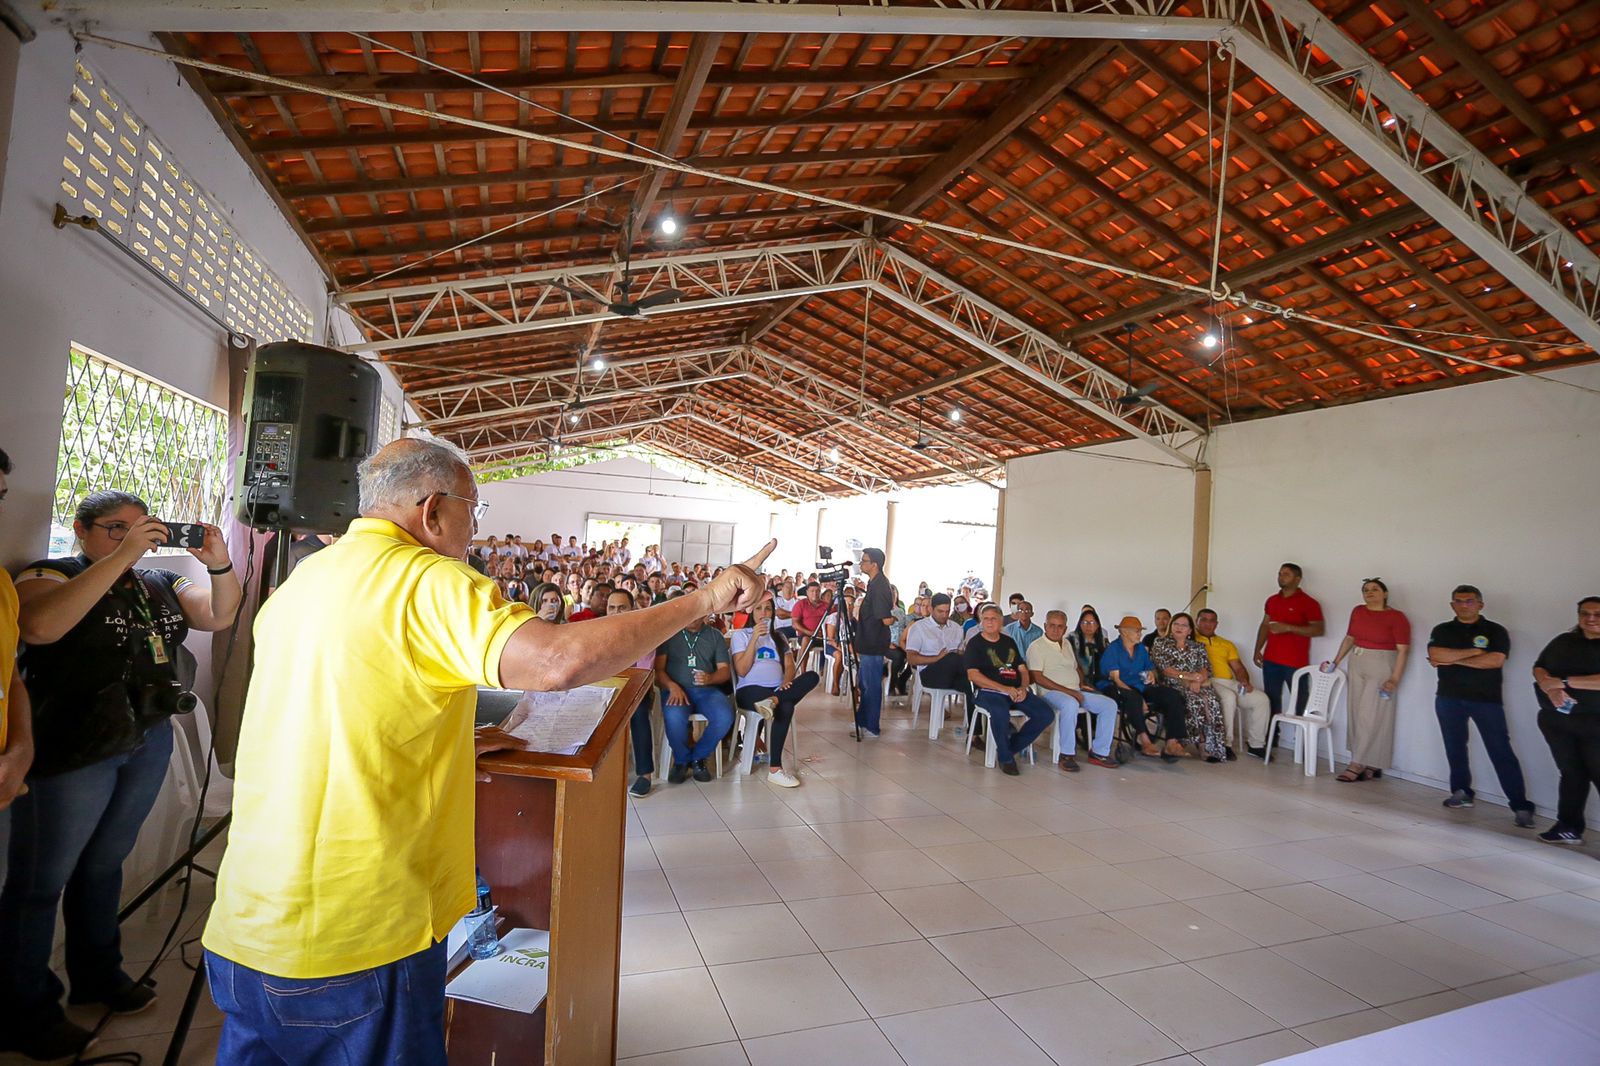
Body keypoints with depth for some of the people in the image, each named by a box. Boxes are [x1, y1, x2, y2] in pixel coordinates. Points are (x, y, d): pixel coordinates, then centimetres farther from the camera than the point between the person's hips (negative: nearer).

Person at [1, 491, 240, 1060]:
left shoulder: (159, 583, 9)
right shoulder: (49, 575, -6)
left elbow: (219, 616, 4)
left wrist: (219, 564, -14)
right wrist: (123, 555, -29)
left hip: (149, 745, 5)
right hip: (72, 750, -5)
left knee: (105, 862, 18)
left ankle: (97, 974, 33)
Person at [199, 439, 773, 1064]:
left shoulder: (298, 583, 9)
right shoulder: (425, 580, -18)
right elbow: (559, 661, -33)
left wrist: (449, 743, 16)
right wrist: (708, 599, -24)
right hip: (353, 942, -8)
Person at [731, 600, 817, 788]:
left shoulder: (779, 637, 22)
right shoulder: (741, 635, 9)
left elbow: (790, 667, 9)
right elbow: (742, 671, -4)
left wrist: (786, 681, -14)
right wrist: (754, 638, -10)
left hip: (778, 690, 4)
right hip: (750, 690, -4)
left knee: (812, 676, -25)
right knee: (785, 707, -36)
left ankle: (774, 700, -42)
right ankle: (775, 770, -34)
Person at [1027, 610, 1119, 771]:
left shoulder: (1067, 644, 21)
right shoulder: (1037, 647, -4)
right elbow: (1037, 677, -13)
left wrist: (1082, 684, 9)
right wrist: (1067, 691, -17)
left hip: (1075, 691, 8)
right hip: (1050, 692, -8)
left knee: (1110, 704, -8)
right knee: (1070, 704, -39)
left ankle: (1099, 752, -3)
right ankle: (1067, 755, -28)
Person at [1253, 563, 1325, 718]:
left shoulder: (1308, 603, -7)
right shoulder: (1272, 600, 12)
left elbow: (1319, 630, -11)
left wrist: (1288, 627, -20)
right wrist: (1257, 650, 10)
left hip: (1296, 662, -6)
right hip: (1271, 660, 6)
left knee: (1301, 702, -1)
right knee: (1271, 699, 10)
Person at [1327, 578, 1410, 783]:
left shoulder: (1397, 618, -9)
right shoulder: (1358, 611, 6)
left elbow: (1403, 650, -12)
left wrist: (1395, 679, -18)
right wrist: (1336, 662, 13)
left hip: (1381, 668, -6)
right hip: (1357, 666, 6)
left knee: (1371, 717, -3)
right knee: (1357, 716, 8)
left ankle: (1356, 765, 1)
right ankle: (1371, 766, 17)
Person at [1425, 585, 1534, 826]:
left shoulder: (1495, 631, 2)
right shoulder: (1442, 630, 8)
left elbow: (1496, 660, -13)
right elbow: (1436, 655, -10)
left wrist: (1452, 659, -11)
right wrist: (1474, 651, -11)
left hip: (1487, 699, -3)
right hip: (1449, 698, 3)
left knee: (1501, 751, -5)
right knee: (1455, 747, 10)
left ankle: (1520, 806, -1)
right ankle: (1461, 792, 22)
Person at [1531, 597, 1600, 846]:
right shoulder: (1563, 641, 12)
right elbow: (1539, 667, 8)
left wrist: (1564, 682, -16)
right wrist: (1550, 689, -11)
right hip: (1556, 719, 5)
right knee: (1571, 774, 11)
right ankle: (1569, 827, 17)